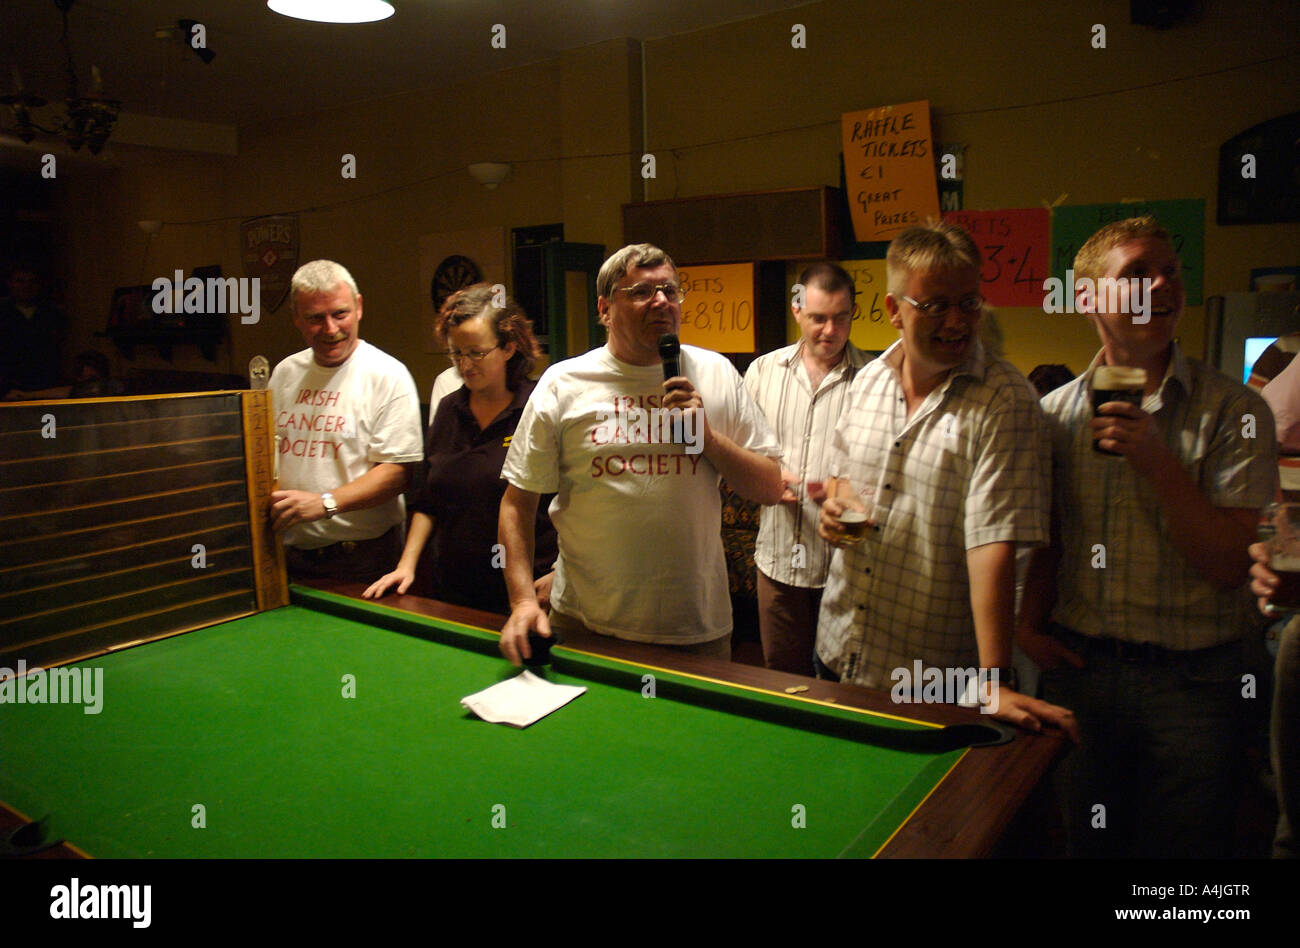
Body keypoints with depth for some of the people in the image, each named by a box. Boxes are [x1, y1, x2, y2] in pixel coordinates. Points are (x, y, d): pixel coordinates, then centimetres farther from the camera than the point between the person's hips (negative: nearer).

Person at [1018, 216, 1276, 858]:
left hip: (1191, 679, -2)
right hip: (1077, 664, 3)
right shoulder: (1057, 410, 2)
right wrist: (1029, 622, 0)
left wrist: (1160, 463, -24)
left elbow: (1228, 568, -14)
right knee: (1086, 843, 19)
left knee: (1181, 843, 12)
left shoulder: (1234, 411, -8)